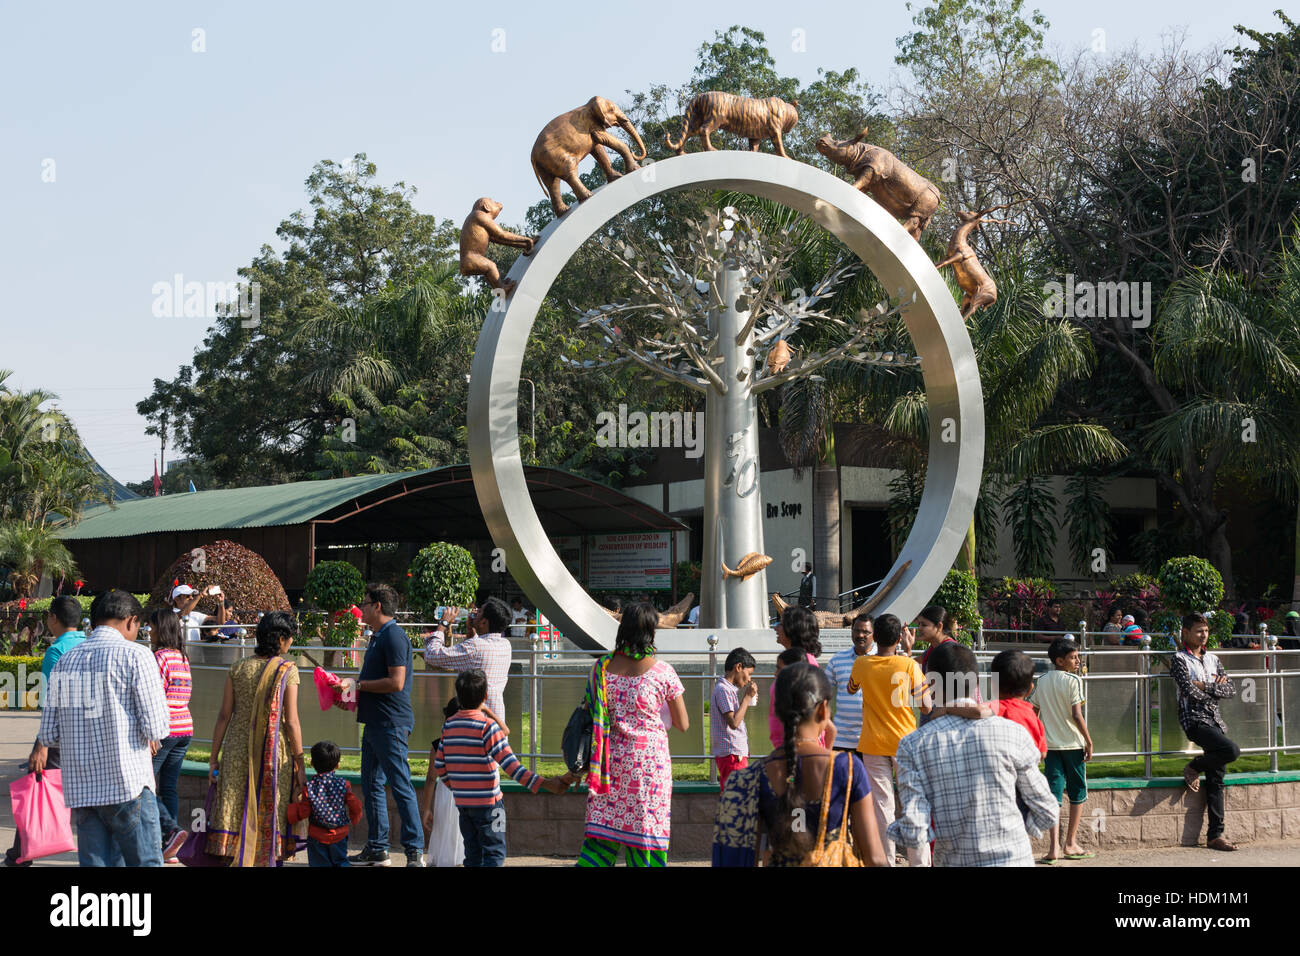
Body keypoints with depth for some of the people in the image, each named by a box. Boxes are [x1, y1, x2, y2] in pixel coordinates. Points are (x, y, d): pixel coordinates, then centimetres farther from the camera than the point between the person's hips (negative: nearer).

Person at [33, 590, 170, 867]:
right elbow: (156, 727, -11)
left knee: (95, 863, 7)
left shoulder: (65, 660, 12)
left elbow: (49, 733, 10)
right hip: (127, 782, -5)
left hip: (80, 788, 6)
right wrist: (151, 740, 11)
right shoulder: (135, 656, -6)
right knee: (145, 863, 1)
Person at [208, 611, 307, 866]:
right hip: (274, 754, -3)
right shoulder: (287, 670, -7)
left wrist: (214, 757, 10)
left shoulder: (238, 668, 3)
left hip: (237, 753, 3)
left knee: (237, 814, 7)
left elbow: (224, 716, 3)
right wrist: (300, 764, -4)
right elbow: (291, 723, -9)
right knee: (271, 817, 5)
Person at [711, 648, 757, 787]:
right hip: (731, 753, -10)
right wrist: (747, 697, -15)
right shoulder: (723, 690, -14)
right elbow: (733, 722, -21)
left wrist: (748, 699, 14)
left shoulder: (730, 689, 16)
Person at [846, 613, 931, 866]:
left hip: (873, 744, 2)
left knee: (881, 806, 5)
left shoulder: (861, 665, -4)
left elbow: (851, 689, 19)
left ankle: (885, 861, 6)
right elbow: (926, 707, -7)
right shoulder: (909, 665, -12)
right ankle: (919, 861, 8)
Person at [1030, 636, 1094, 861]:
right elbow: (1076, 715, -15)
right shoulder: (1073, 680, -9)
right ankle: (1071, 844, 13)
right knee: (1078, 792, 10)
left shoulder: (1042, 682, 8)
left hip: (1050, 744, 4)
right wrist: (1089, 741, -7)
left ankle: (1053, 847, -9)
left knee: (1053, 794, 1)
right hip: (1073, 743, -4)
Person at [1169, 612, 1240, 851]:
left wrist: (1205, 686, -6)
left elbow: (1231, 688, 9)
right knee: (1232, 751, -28)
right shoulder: (1180, 659, -2)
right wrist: (1216, 688, -2)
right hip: (1194, 720, -7)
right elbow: (1190, 691, -14)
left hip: (1215, 721, 7)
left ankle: (1214, 836, 2)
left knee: (1216, 781, 1)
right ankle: (1193, 768, -1)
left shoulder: (1213, 659, 19)